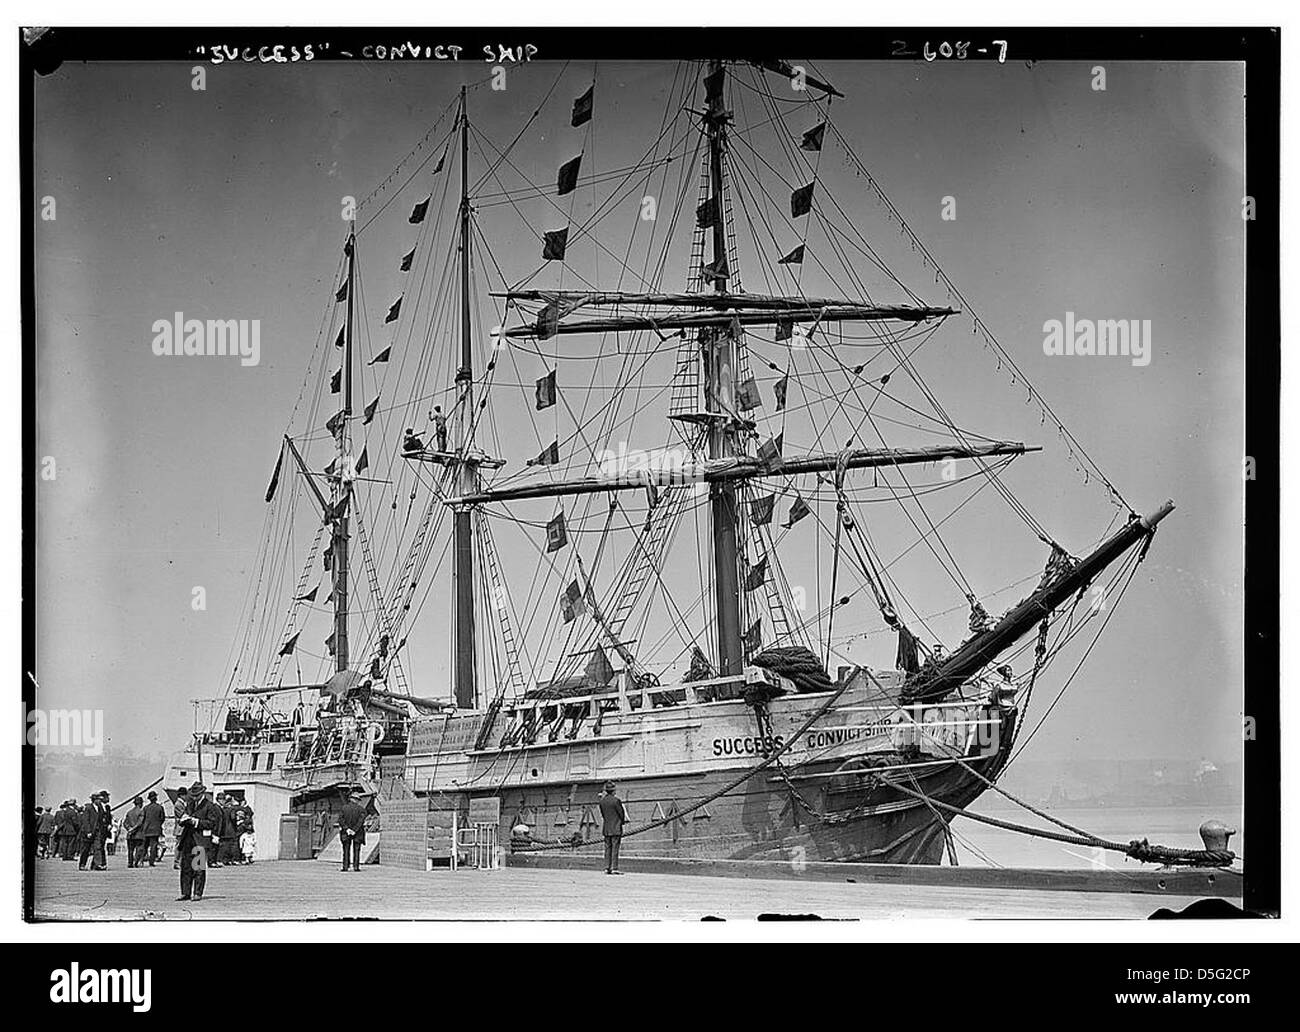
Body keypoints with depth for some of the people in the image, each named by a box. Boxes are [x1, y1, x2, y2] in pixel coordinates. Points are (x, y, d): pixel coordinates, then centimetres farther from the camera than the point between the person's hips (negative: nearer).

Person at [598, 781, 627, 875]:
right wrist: (621, 822, 12)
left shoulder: (602, 801, 5)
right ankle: (614, 868, -8)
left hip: (606, 828, 6)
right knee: (615, 848, -5)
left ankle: (607, 868, 7)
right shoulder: (616, 800, -13)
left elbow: (602, 814, 12)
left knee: (608, 848, 9)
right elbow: (622, 813, -7)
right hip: (616, 828, -6)